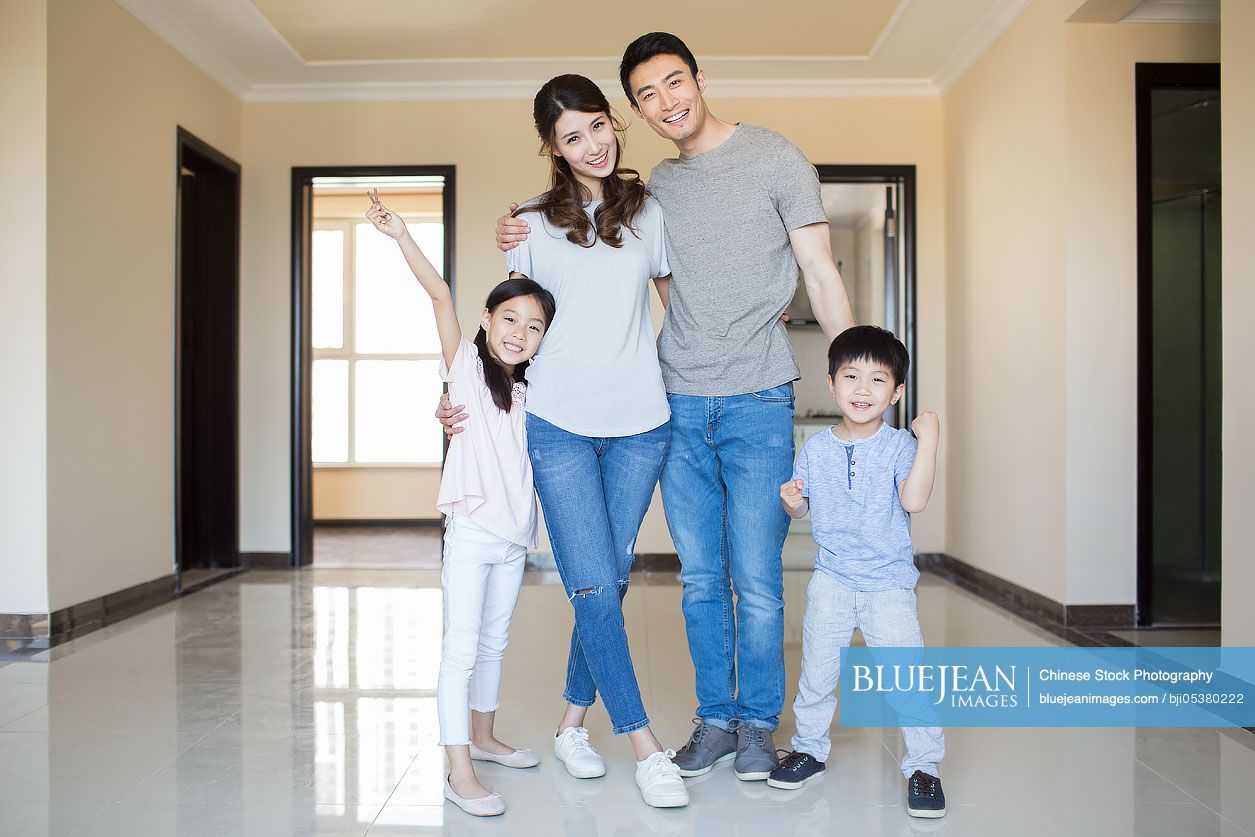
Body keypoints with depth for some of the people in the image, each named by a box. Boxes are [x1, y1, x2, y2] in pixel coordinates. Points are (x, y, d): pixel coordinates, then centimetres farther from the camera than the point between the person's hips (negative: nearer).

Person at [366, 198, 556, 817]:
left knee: (493, 643, 17)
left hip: (514, 538, 6)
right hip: (472, 532, -6)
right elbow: (440, 295, -14)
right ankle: (459, 773, -3)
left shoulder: (530, 393, 11)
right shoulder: (466, 366, -3)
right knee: (461, 649, -6)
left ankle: (482, 738, 33)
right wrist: (400, 236, -23)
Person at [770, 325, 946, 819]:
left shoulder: (899, 446, -8)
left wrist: (928, 441, -26)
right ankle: (809, 748, 33)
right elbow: (803, 507, 9)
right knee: (816, 672, 13)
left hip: (888, 583, -3)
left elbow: (913, 501, -22)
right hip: (831, 580, 3)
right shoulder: (816, 448, 2)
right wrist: (792, 500, -14)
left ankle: (924, 767, 14)